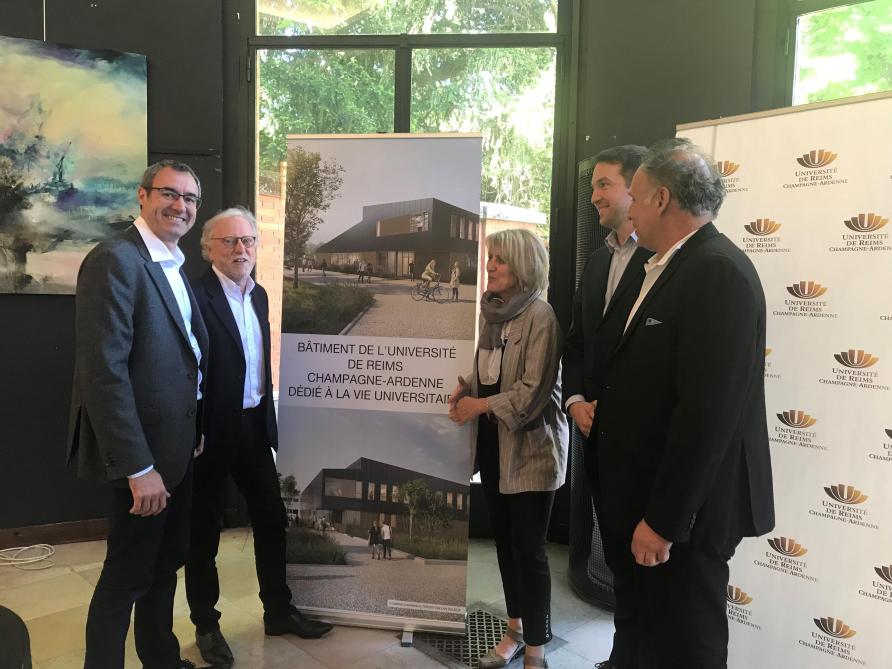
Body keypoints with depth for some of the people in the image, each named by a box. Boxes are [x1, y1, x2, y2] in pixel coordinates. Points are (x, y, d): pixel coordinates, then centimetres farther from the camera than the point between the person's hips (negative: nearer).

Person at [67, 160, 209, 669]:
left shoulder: (175, 267, 11)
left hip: (178, 446, 9)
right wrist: (138, 467, -24)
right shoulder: (115, 260, -17)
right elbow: (104, 371, -24)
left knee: (166, 563, 22)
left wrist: (195, 432, 10)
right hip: (144, 454, -9)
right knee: (127, 574, 7)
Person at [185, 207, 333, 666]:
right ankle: (206, 625, 29)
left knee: (272, 519, 15)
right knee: (204, 529, 11)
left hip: (255, 425, 7)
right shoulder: (195, 295, -16)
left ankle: (278, 611, 33)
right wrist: (194, 433, -20)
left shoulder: (259, 295, 9)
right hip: (213, 429, -7)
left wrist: (267, 414, 13)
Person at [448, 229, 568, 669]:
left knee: (528, 548, 2)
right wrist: (466, 387, -1)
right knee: (503, 540, 17)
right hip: (494, 443, 8)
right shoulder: (491, 310, 7)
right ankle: (515, 631, 34)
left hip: (530, 447, -7)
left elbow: (534, 390, -20)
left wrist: (479, 406, -15)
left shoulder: (540, 315, -17)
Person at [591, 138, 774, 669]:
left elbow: (708, 412, -26)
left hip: (683, 510, -9)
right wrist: (588, 400, 7)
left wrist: (664, 520, -22)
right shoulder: (669, 267, 10)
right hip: (642, 496, 9)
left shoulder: (719, 272, -20)